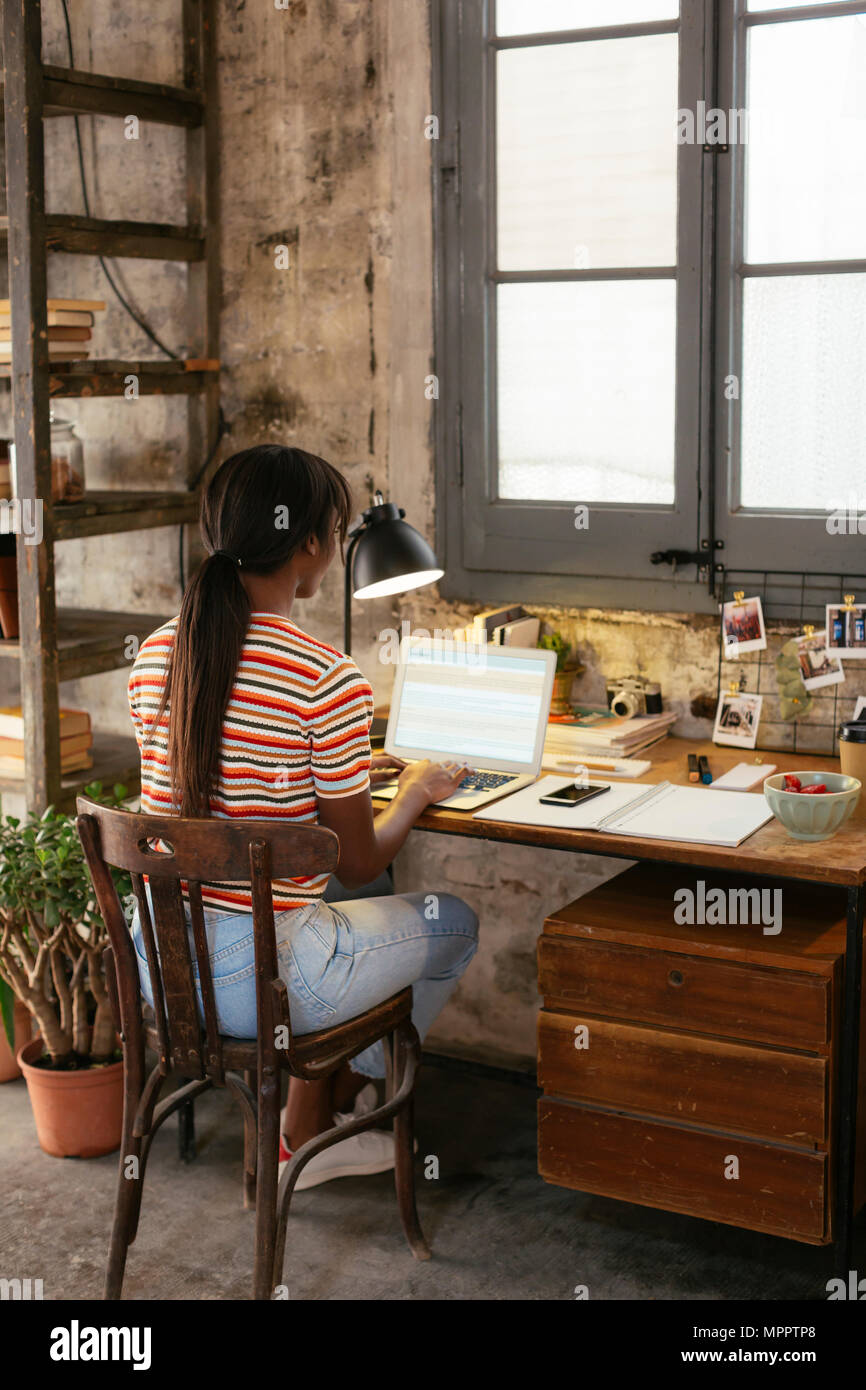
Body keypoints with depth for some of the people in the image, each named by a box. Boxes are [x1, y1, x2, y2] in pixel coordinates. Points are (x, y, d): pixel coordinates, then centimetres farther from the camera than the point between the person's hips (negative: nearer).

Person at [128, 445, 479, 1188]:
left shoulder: (157, 653, 1)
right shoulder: (328, 679, -20)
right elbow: (360, 861, -10)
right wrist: (417, 791, 10)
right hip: (257, 978, -7)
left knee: (345, 902, 34)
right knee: (453, 920, 20)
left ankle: (311, 1127, 35)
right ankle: (335, 1101, 35)